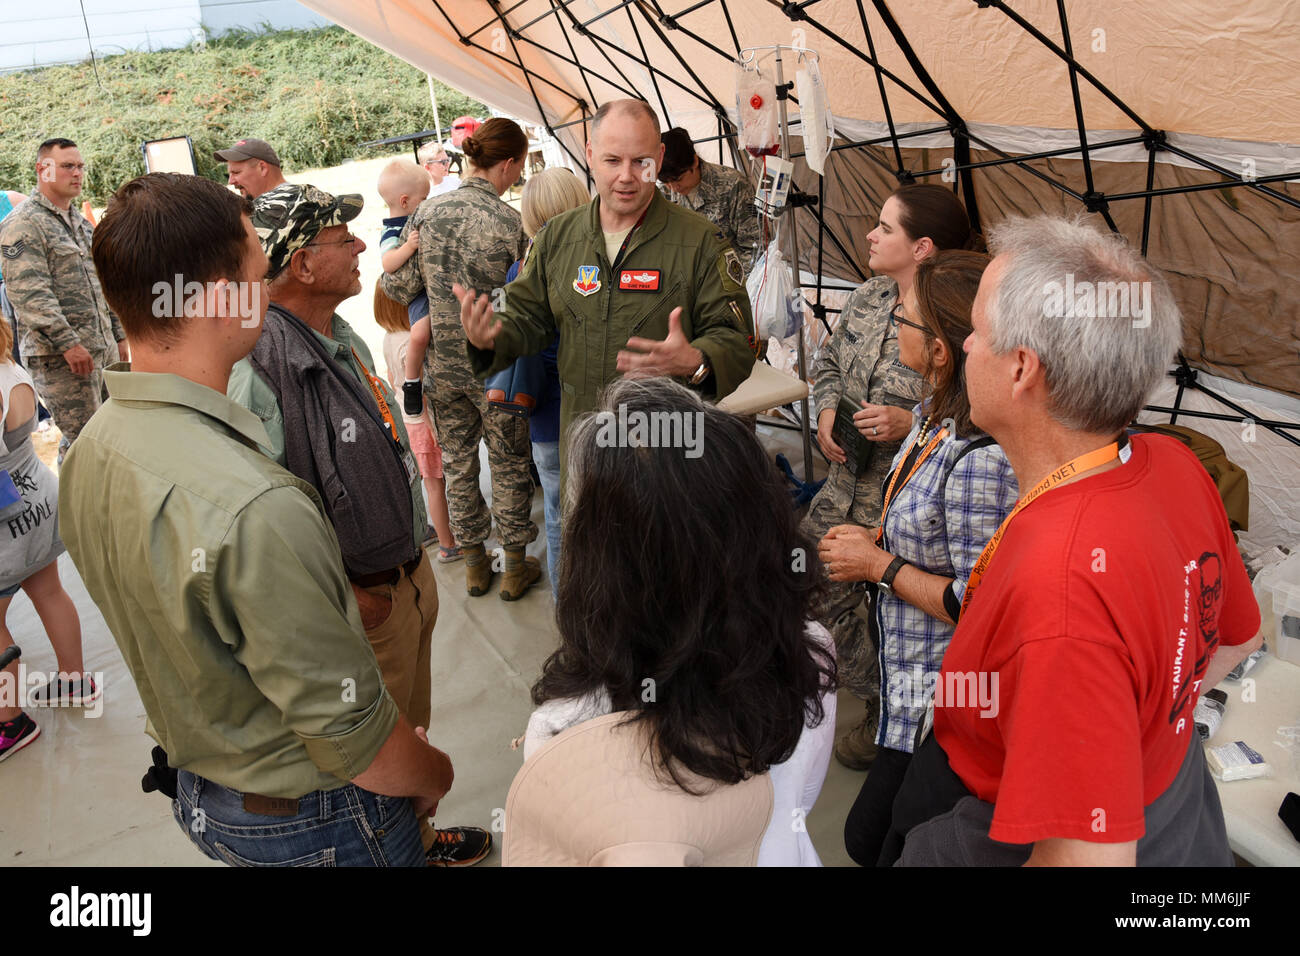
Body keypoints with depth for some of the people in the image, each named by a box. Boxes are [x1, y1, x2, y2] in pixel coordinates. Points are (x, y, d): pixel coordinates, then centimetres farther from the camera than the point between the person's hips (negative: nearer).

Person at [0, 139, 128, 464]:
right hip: (59, 355, -8)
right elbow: (29, 294, -18)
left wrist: (119, 335, 19)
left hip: (104, 349, 9)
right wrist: (68, 343, -22)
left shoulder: (81, 223, 19)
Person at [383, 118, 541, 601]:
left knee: (457, 462, 17)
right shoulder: (510, 223, -16)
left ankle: (474, 564, 30)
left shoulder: (428, 211, -4)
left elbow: (396, 285, -2)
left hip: (442, 364, 4)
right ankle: (515, 566, 25)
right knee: (509, 463, 13)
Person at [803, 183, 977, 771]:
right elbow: (828, 362, 17)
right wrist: (827, 409, 0)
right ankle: (882, 701, 41)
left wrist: (911, 425, -26)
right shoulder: (867, 299, 3)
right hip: (848, 485, 8)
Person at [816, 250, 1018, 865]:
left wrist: (879, 565, -18)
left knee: (871, 839, 6)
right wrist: (876, 540, 1)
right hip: (913, 680, 9)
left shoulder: (981, 460, -31)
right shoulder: (933, 417, 1)